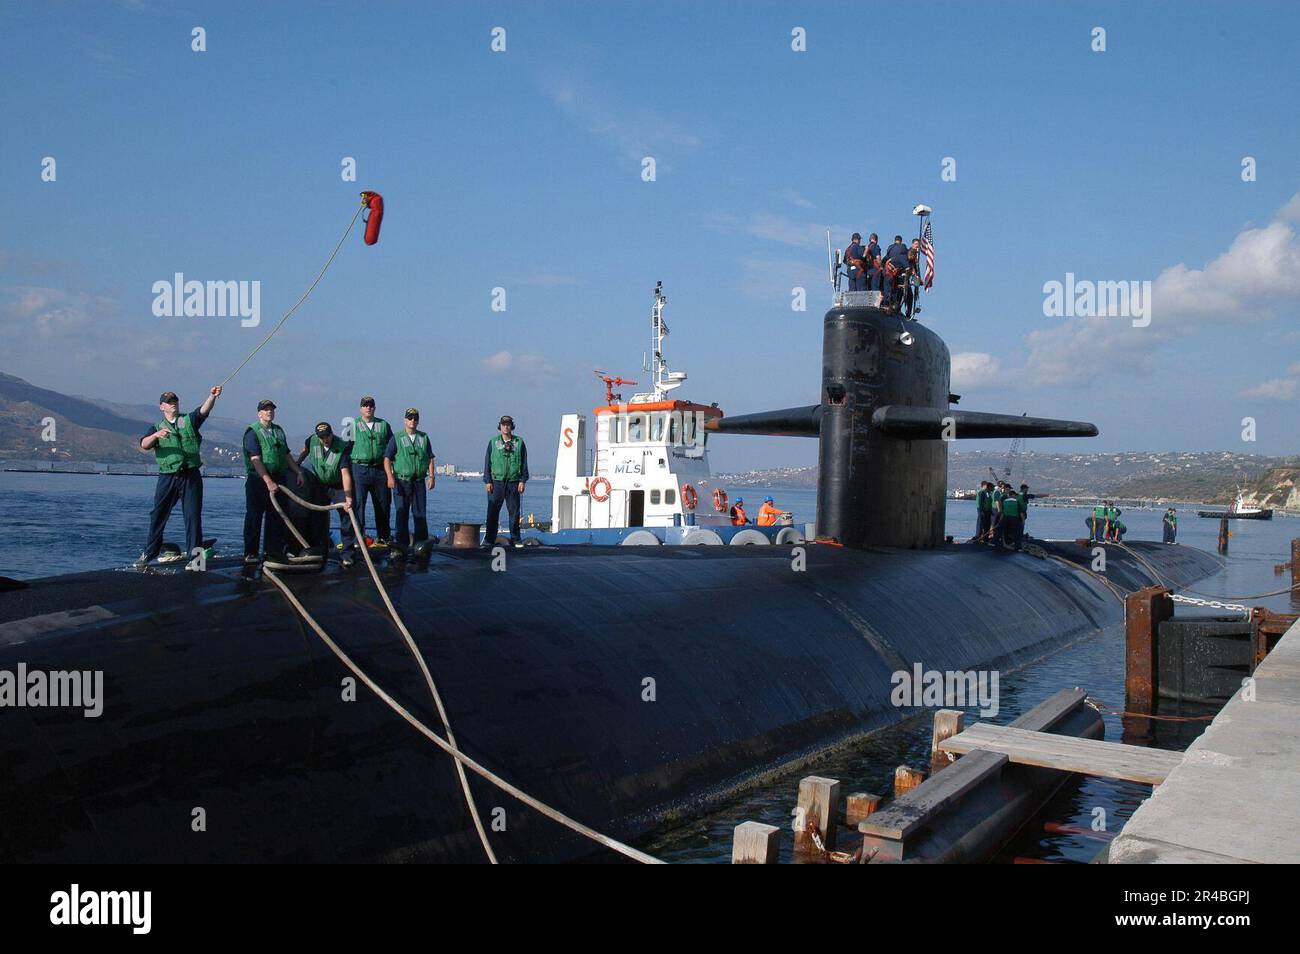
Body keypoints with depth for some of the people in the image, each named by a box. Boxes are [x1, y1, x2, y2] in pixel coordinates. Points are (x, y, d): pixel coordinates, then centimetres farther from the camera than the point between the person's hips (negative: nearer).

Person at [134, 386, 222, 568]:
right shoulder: (158, 427, 13)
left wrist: (212, 396, -30)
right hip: (167, 477, 1)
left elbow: (204, 410, -10)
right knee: (158, 515, 7)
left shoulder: (189, 420, 10)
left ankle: (194, 556, 0)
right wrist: (156, 435, -23)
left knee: (193, 516, -3)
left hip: (191, 476, -1)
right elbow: (143, 445, -3)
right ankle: (149, 552, 19)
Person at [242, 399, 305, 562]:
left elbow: (287, 455, 23)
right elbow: (256, 460, -17)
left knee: (278, 517, 8)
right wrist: (268, 482, -23)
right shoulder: (252, 432, -8)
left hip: (278, 478, 7)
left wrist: (298, 472, 13)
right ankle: (250, 553, 5)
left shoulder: (279, 430, 15)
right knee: (254, 518, -1)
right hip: (258, 480, -6)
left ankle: (275, 550, 16)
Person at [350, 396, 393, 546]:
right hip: (360, 469, -3)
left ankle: (382, 537, 18)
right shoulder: (353, 425, 6)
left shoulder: (383, 425, 12)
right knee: (358, 503, -8)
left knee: (383, 504, 7)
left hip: (380, 470, 3)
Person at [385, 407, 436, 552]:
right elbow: (387, 459, -3)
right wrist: (390, 476, -16)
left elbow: (430, 459, 13)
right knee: (402, 514, 1)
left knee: (420, 514, 3)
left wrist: (431, 476, 2)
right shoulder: (396, 438, 3)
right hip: (401, 481, -2)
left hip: (419, 481, 2)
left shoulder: (424, 438, 12)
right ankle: (402, 544, 6)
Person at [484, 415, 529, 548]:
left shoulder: (519, 442, 7)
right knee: (493, 512, -1)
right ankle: (489, 539, 4)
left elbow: (524, 463, 7)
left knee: (514, 511, 3)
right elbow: (487, 462, 7)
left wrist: (522, 481, 0)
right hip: (496, 481, 0)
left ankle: (516, 539, 11)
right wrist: (488, 481, -1)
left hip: (513, 482, 0)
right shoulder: (493, 442, 7)